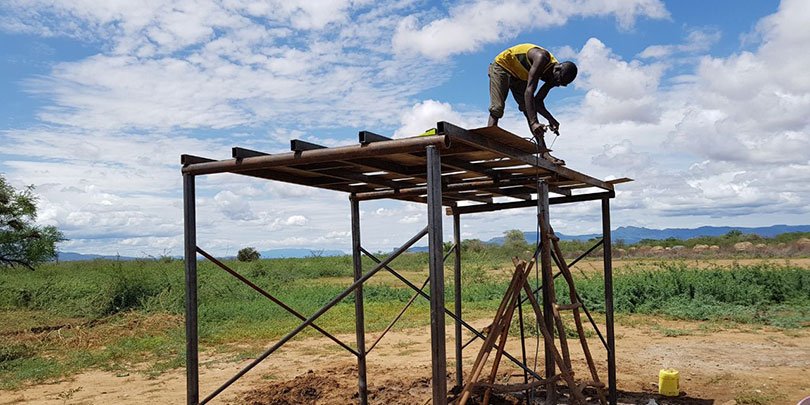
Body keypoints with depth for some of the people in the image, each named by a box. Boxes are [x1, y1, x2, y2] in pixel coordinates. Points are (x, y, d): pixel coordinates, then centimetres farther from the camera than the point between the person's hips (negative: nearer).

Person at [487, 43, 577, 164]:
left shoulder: (551, 78, -9)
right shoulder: (542, 58, -34)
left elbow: (538, 101, -4)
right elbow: (529, 91, -40)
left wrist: (551, 120, -20)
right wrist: (533, 122, -47)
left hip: (519, 76, 7)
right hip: (502, 65, -7)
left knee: (530, 111, -3)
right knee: (497, 108, -23)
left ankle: (544, 152, -8)